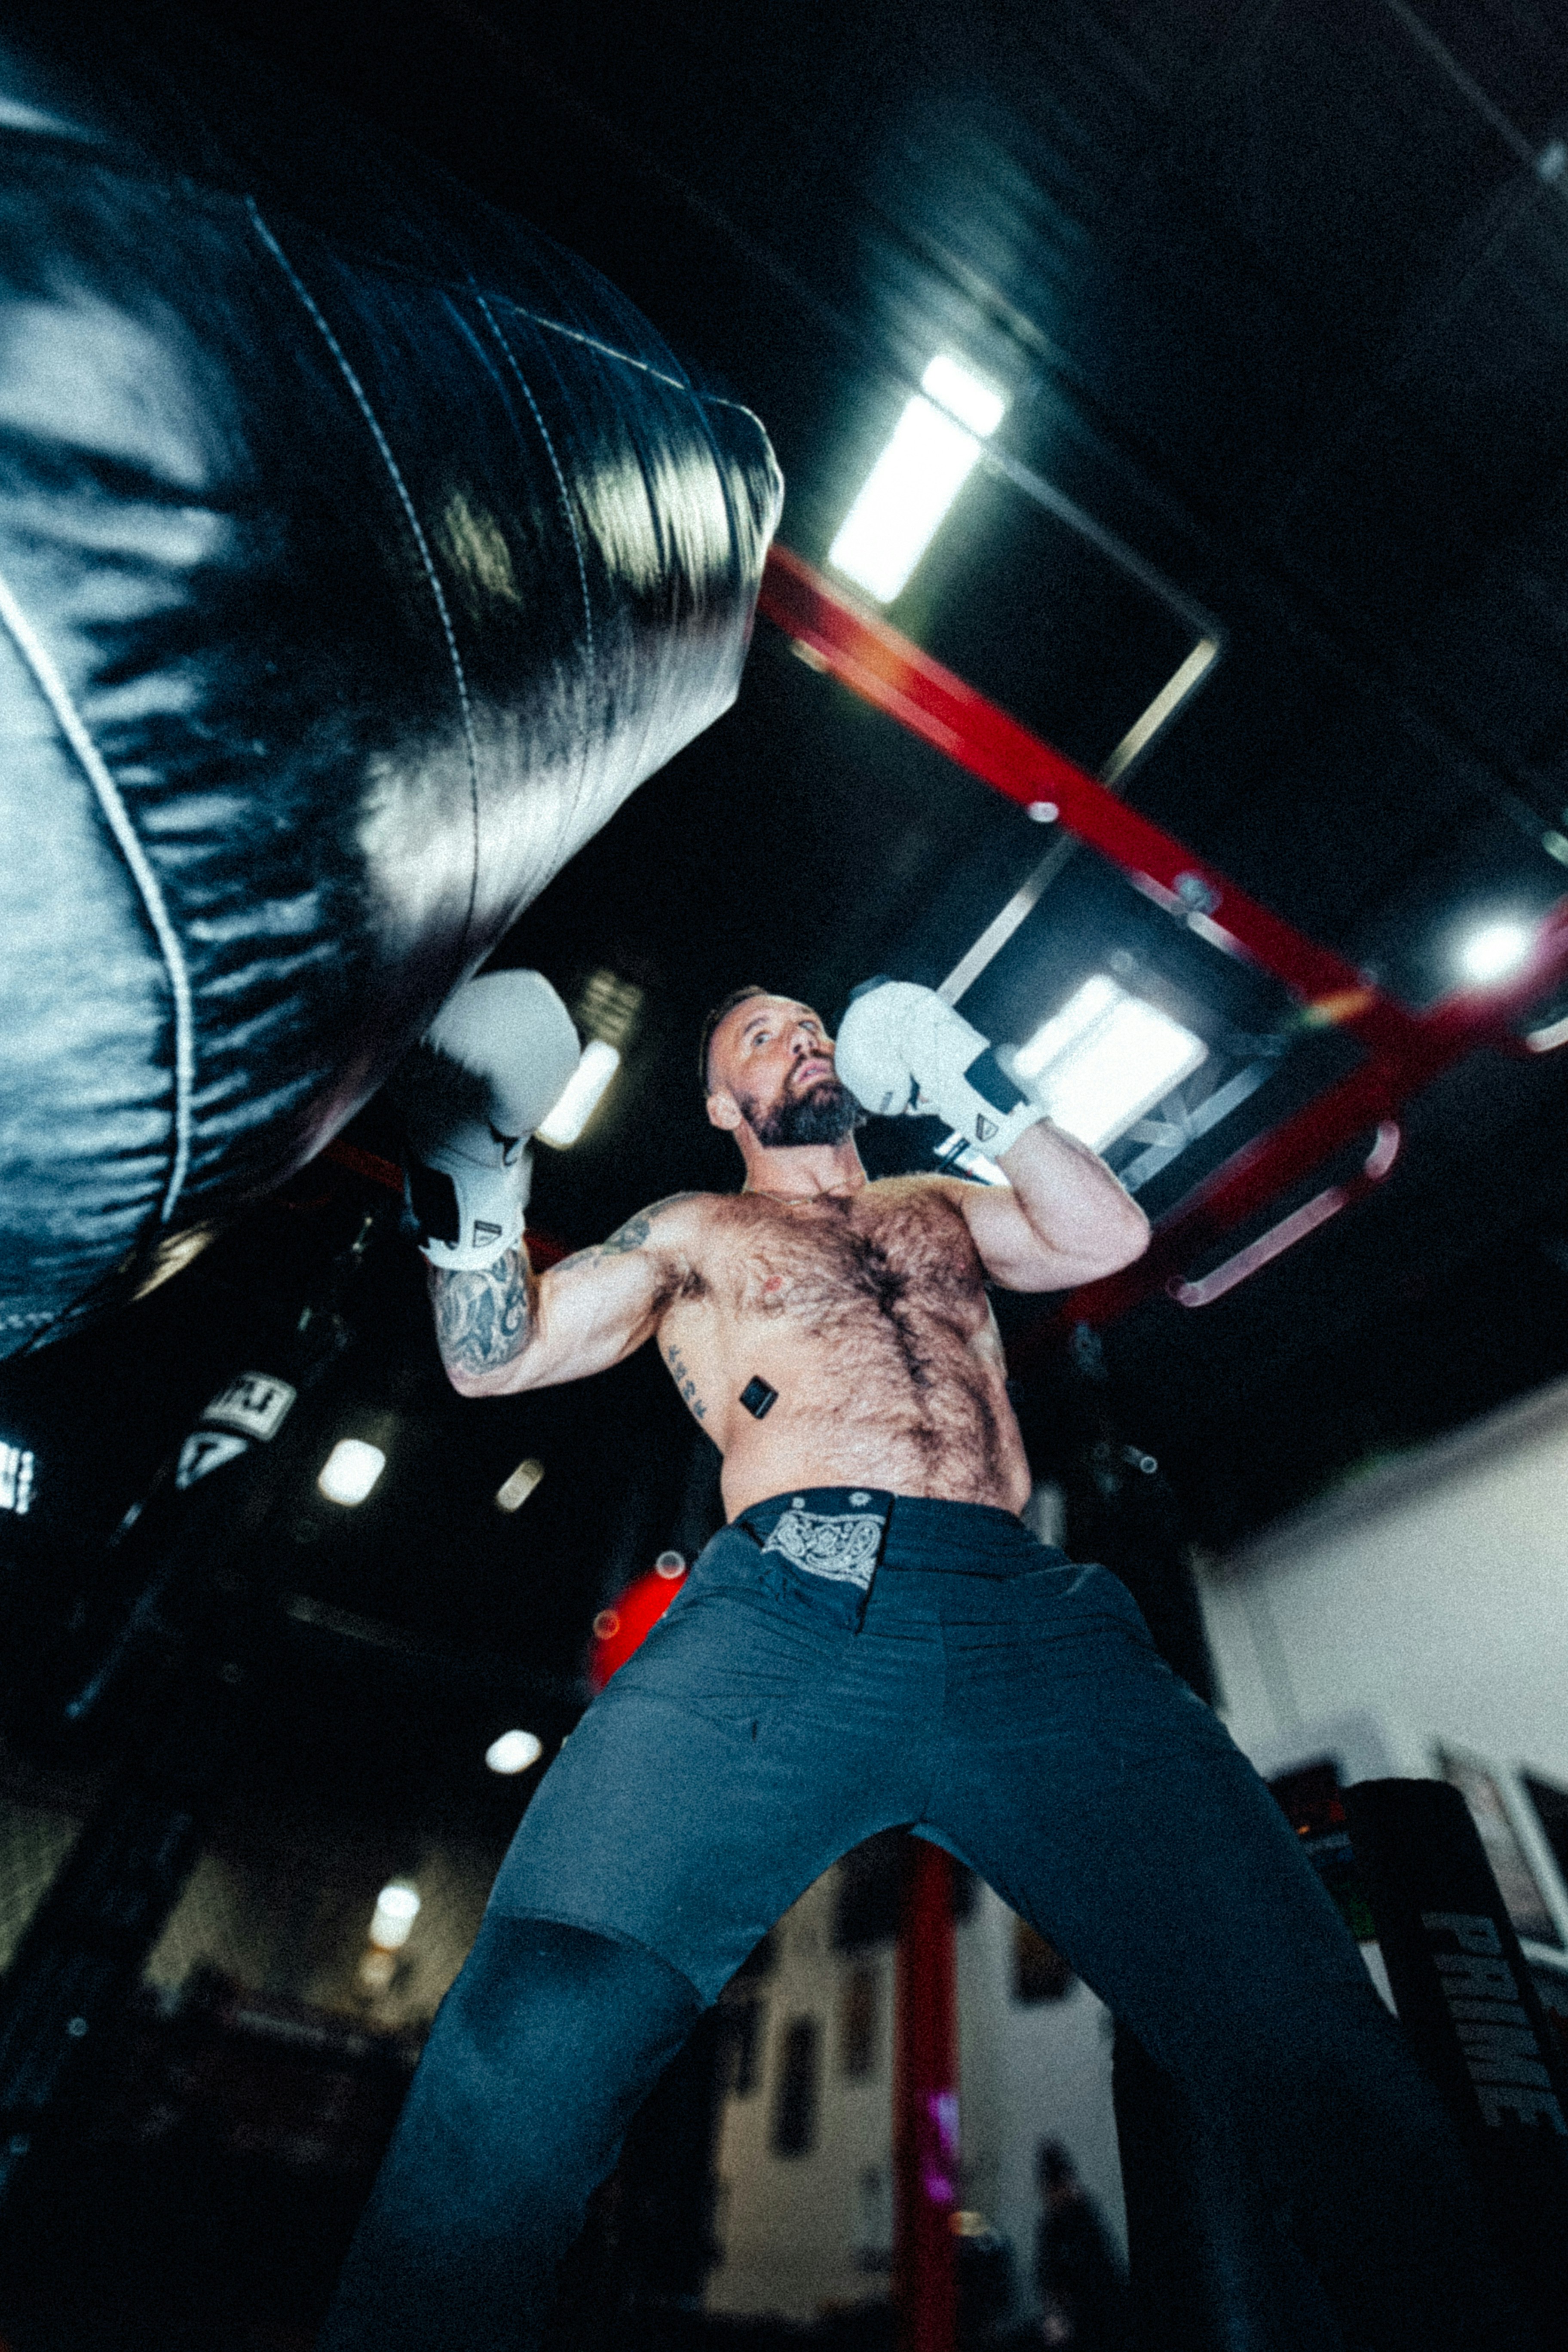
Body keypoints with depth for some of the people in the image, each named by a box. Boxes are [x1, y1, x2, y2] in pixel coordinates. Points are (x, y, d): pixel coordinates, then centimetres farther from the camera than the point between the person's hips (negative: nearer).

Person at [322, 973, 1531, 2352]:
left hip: (1033, 1621, 3)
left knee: (1320, 2062, -12)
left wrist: (972, 1085, 17)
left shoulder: (945, 1208, 32)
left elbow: (1109, 1235, 16)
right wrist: (476, 1184, 2)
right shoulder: (691, 1231, 25)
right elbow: (494, 1358, 17)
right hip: (786, 1611, -1)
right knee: (544, 2024, -24)